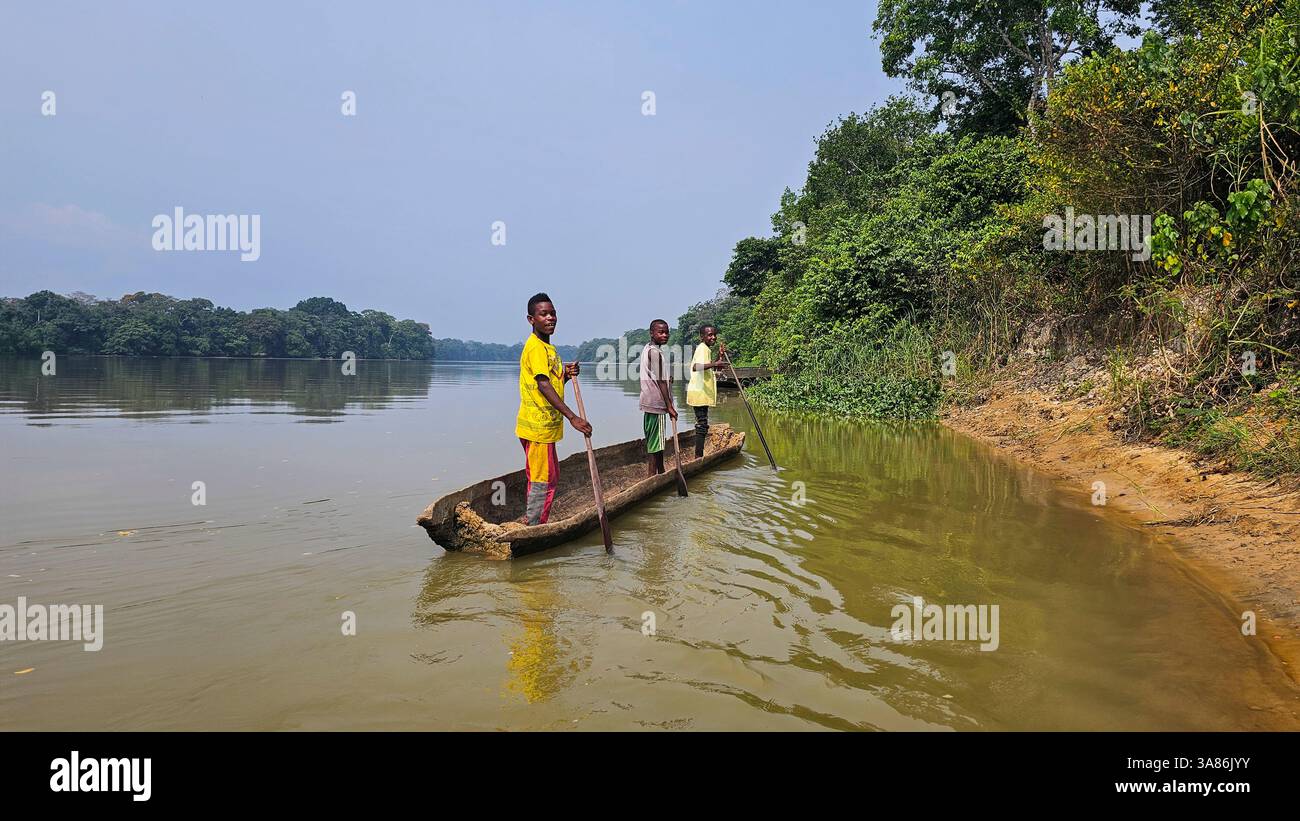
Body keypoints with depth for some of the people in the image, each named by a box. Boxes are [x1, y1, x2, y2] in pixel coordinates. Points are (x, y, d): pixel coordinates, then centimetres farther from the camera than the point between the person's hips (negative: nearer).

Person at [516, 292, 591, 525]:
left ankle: (529, 522, 29)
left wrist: (566, 375, 0)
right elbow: (543, 385, -26)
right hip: (537, 426, -10)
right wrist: (572, 417, -31)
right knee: (542, 482, -5)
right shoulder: (536, 347, -16)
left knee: (549, 478, 19)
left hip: (545, 426, 10)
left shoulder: (547, 347, 16)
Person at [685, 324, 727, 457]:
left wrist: (720, 356, 15)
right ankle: (699, 457, -7)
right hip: (699, 392, -11)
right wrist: (714, 364, -45)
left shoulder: (705, 348, 17)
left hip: (703, 392, 11)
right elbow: (695, 367, -33)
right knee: (702, 425, -9)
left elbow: (710, 368, 29)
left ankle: (699, 456, 23)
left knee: (702, 426, 16)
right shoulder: (702, 348, -15)